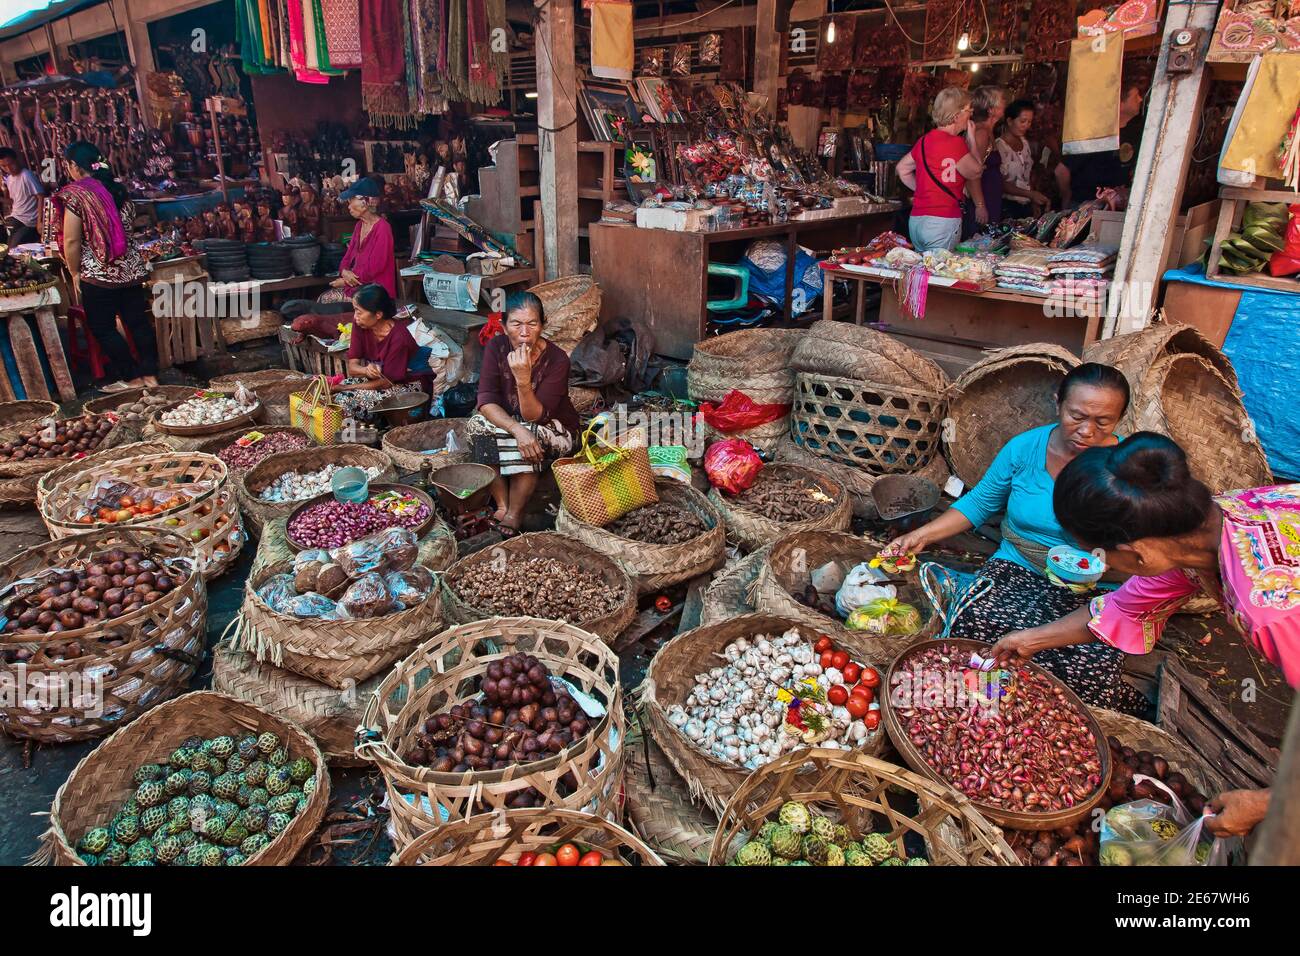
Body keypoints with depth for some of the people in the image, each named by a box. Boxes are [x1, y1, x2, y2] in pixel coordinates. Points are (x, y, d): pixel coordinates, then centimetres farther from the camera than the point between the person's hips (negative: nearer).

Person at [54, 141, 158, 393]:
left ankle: (132, 377, 9)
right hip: (132, 269, 6)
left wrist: (75, 273, -3)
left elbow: (71, 241, -14)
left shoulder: (74, 195, -11)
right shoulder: (118, 190, 7)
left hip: (97, 275, -6)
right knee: (138, 322, 9)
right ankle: (150, 374, 12)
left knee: (103, 329, 6)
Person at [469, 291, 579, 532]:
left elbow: (535, 417, -27)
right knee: (479, 424, -27)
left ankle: (514, 516, -22)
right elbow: (486, 401, -21)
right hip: (508, 421, 3)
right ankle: (502, 507, -21)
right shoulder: (496, 347, -13)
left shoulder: (557, 359, -23)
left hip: (555, 430, -3)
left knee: (531, 435, -35)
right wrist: (517, 429, -38)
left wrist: (523, 379, -43)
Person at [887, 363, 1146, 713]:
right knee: (972, 622, -32)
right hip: (1017, 569, 2)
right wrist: (922, 535, -2)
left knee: (1089, 668, -32)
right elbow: (979, 503, 9)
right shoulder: (1025, 447, 0)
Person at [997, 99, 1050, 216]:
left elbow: (1030, 175, 18)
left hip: (1027, 204, 7)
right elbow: (1002, 184, -13)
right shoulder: (999, 146, -11)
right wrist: (1031, 194, -16)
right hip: (1008, 205, -7)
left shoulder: (1024, 142, 14)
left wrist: (1034, 200, 6)